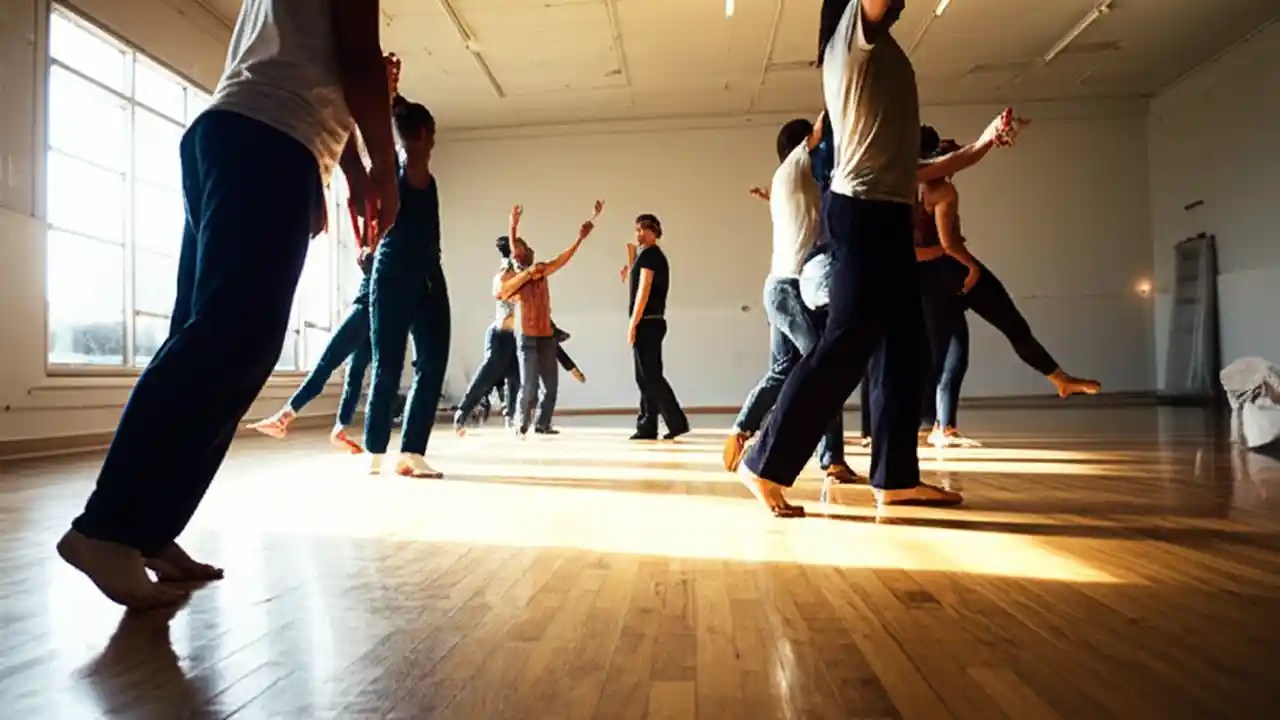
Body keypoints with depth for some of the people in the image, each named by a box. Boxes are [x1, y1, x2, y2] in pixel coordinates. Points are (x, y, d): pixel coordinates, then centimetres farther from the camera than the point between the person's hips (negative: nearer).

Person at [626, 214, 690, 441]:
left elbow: (643, 291, -17)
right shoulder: (654, 255, 21)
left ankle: (677, 421, -9)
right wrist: (631, 257, 18)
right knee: (647, 377, 8)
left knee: (649, 376, -10)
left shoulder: (649, 254, -9)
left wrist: (633, 324, -18)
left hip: (647, 322, -10)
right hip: (652, 322, 10)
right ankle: (647, 427, 9)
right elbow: (635, 284, 24)